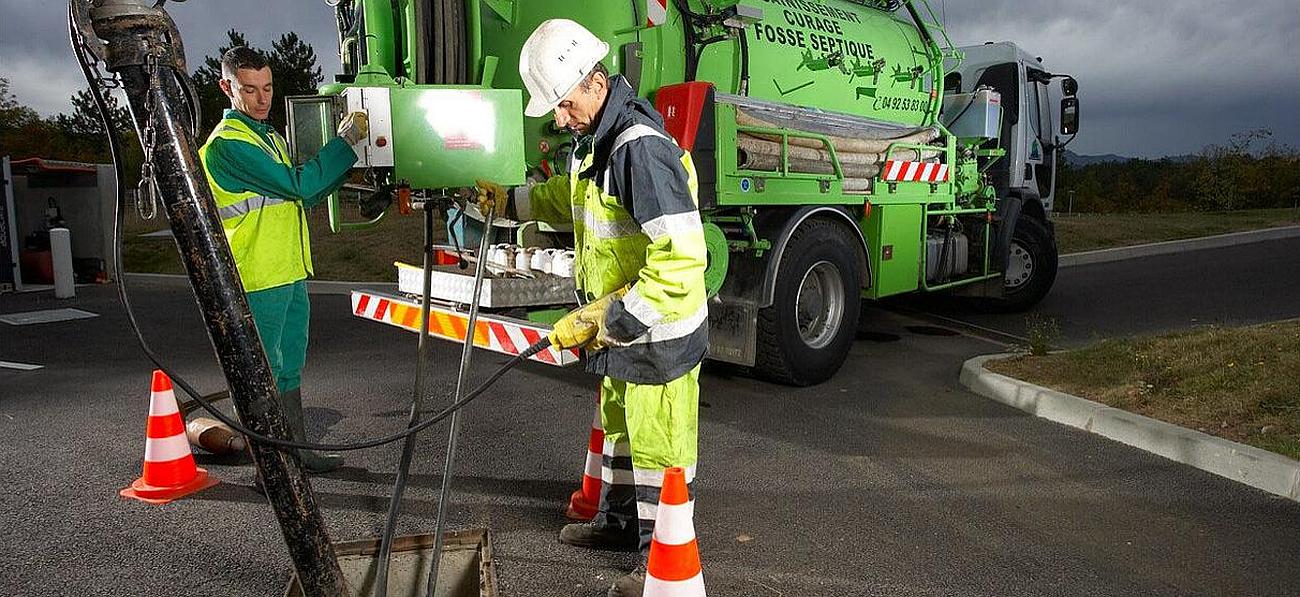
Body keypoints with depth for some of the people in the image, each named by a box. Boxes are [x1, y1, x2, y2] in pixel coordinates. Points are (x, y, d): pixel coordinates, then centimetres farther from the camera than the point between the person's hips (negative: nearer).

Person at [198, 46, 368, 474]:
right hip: (259, 280, -9)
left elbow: (304, 196, 20)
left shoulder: (270, 136, 19)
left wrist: (349, 158, 10)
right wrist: (345, 141, -15)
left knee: (289, 368, 16)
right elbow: (297, 184, -21)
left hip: (291, 273, 10)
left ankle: (298, 451, 27)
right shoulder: (228, 142, -13)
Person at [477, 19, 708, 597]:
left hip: (658, 333, -10)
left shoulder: (641, 147, -28)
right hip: (622, 329, 10)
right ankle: (619, 521, 47)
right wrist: (509, 201, 25)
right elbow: (571, 196, 30)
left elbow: (680, 260, -34)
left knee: (659, 448, 6)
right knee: (618, 425, 25)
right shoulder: (596, 138, 6)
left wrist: (600, 319, -30)